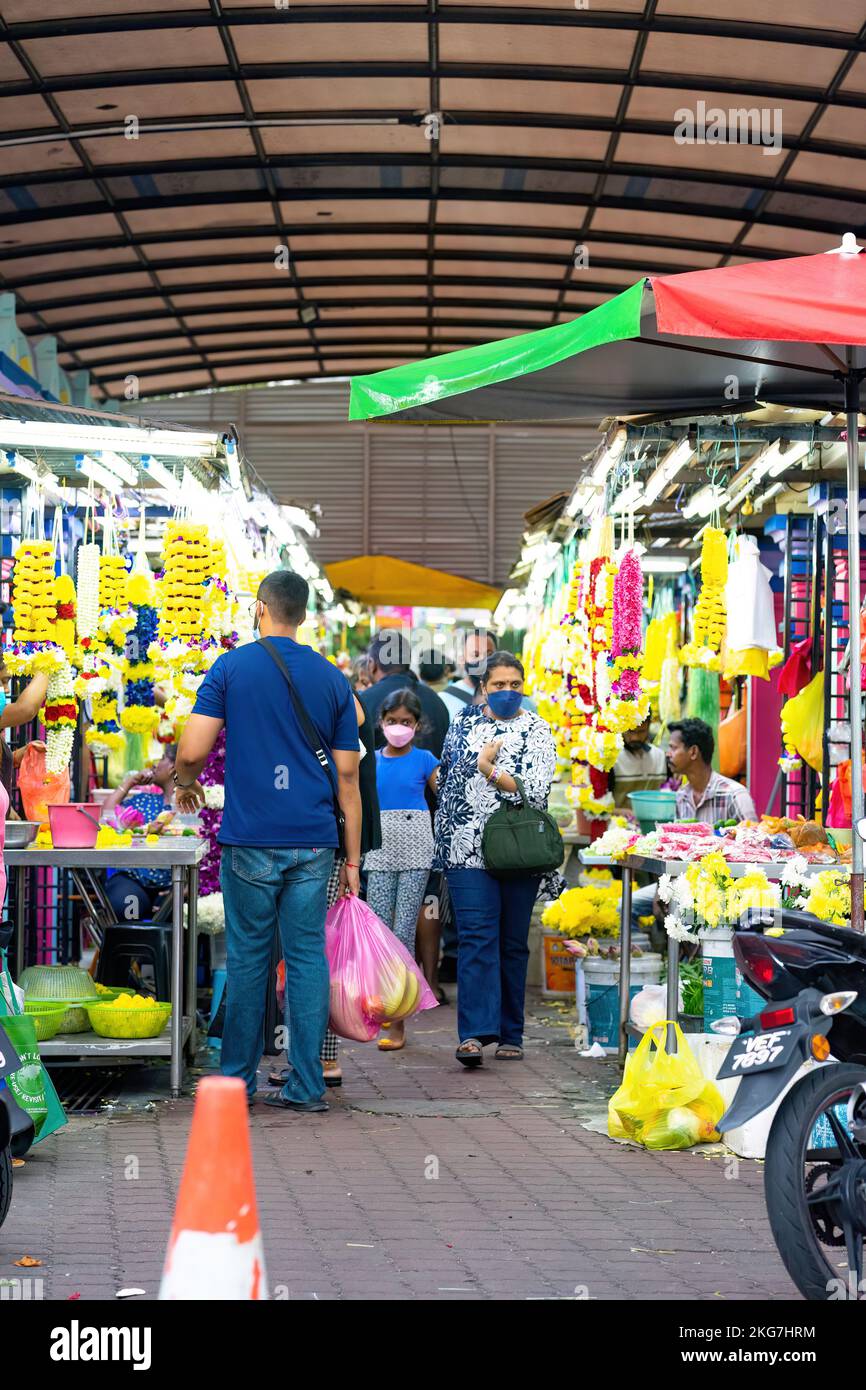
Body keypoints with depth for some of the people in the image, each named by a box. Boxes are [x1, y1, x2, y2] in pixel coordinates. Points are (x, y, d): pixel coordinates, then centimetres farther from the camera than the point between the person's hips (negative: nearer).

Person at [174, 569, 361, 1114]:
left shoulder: (231, 667, 0)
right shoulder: (332, 679, 7)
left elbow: (192, 751, -7)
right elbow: (347, 774, 7)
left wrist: (185, 783, 16)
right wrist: (353, 856, 11)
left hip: (251, 842, -2)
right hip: (314, 842, 2)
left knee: (248, 958, 7)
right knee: (308, 957, 5)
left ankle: (237, 1079, 14)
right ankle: (307, 1085, 6)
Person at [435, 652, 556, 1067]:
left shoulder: (536, 731, 5)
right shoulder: (464, 725, 12)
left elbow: (536, 790, -8)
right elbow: (447, 782, 16)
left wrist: (488, 768, -9)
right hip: (470, 849, 0)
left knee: (513, 943, 6)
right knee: (475, 939, -11)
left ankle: (510, 1034, 14)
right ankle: (474, 1033, -18)